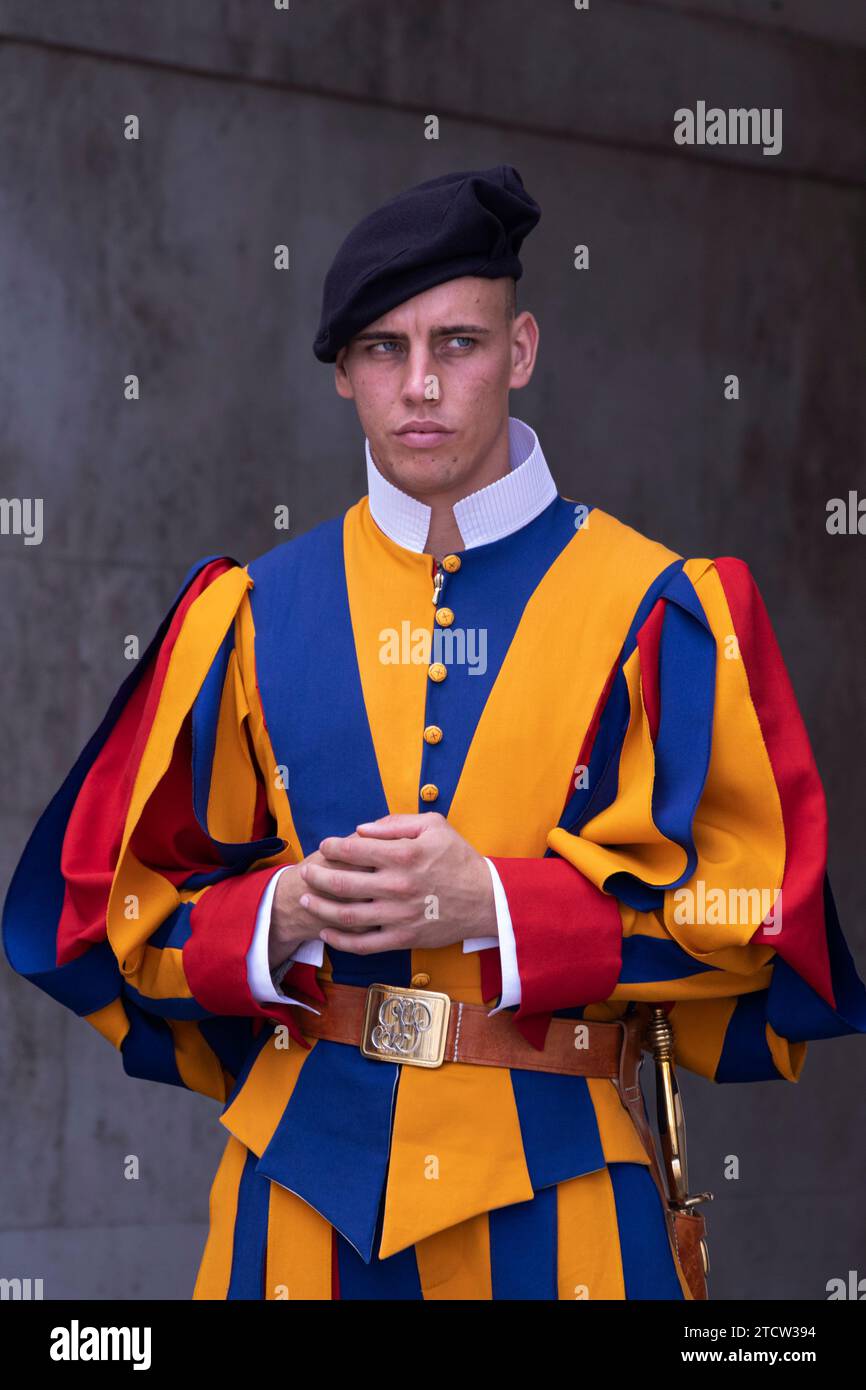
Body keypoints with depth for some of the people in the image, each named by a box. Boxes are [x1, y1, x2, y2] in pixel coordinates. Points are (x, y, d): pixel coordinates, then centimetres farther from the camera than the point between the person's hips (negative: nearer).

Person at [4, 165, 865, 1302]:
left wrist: (495, 904, -18)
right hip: (304, 1186, 2)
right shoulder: (251, 617, 6)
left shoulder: (655, 617, -1)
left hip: (558, 1199, -2)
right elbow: (117, 908, 7)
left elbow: (757, 915, -6)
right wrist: (280, 916, -14)